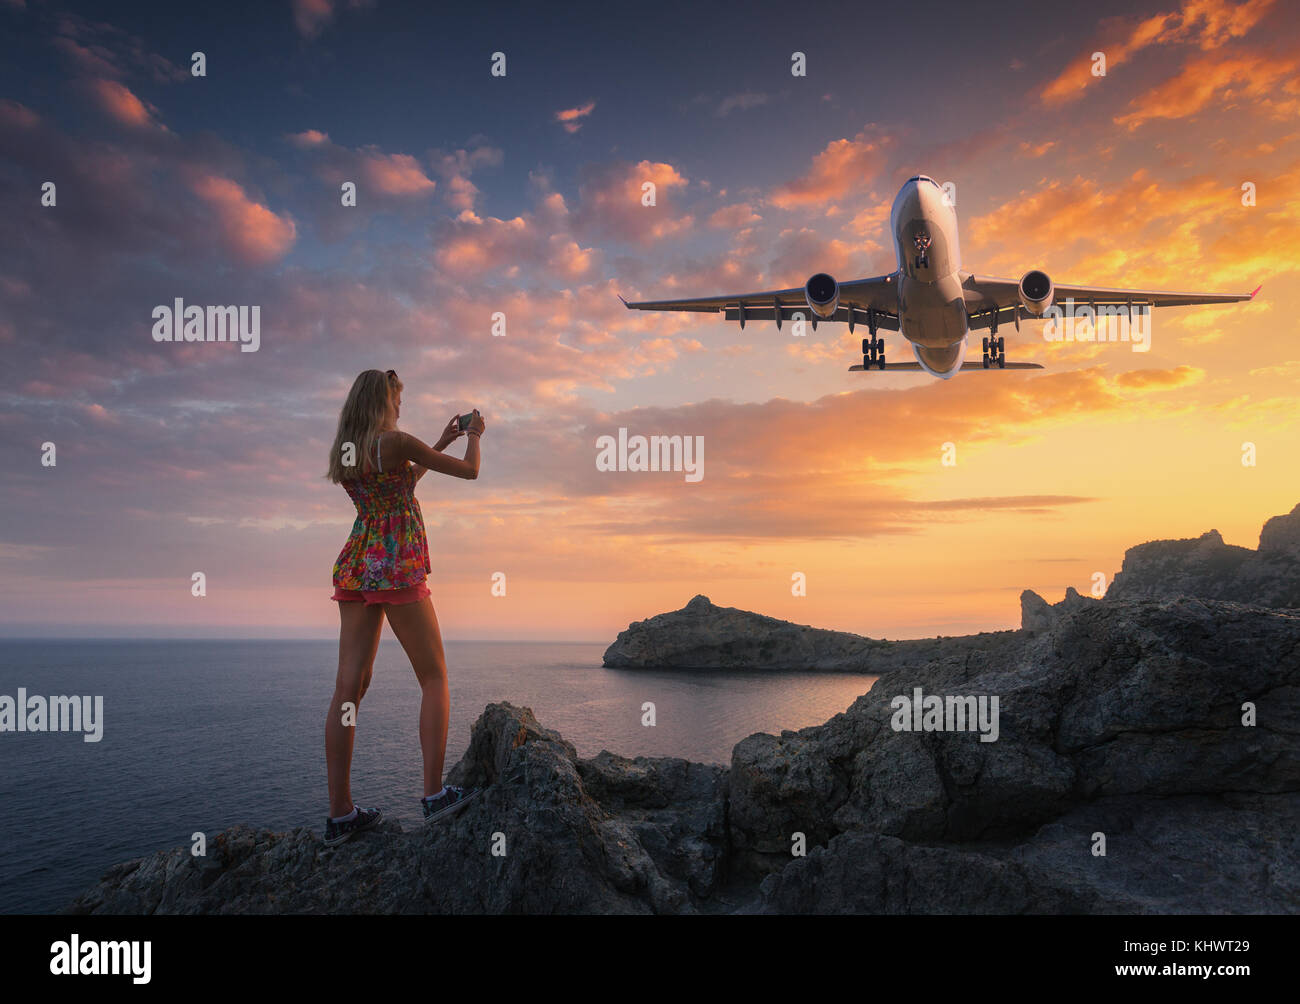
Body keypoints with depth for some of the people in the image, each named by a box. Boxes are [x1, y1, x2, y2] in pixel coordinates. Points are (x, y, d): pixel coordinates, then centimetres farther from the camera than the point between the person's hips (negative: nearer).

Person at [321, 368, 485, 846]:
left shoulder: (343, 450, 14)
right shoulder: (395, 441, -9)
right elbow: (469, 471, -2)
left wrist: (441, 443, 33)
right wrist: (473, 436, 18)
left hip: (354, 567, 7)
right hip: (396, 568, -7)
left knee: (350, 686, 3)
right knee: (434, 677, 5)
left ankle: (340, 812, 5)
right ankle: (434, 793, 4)